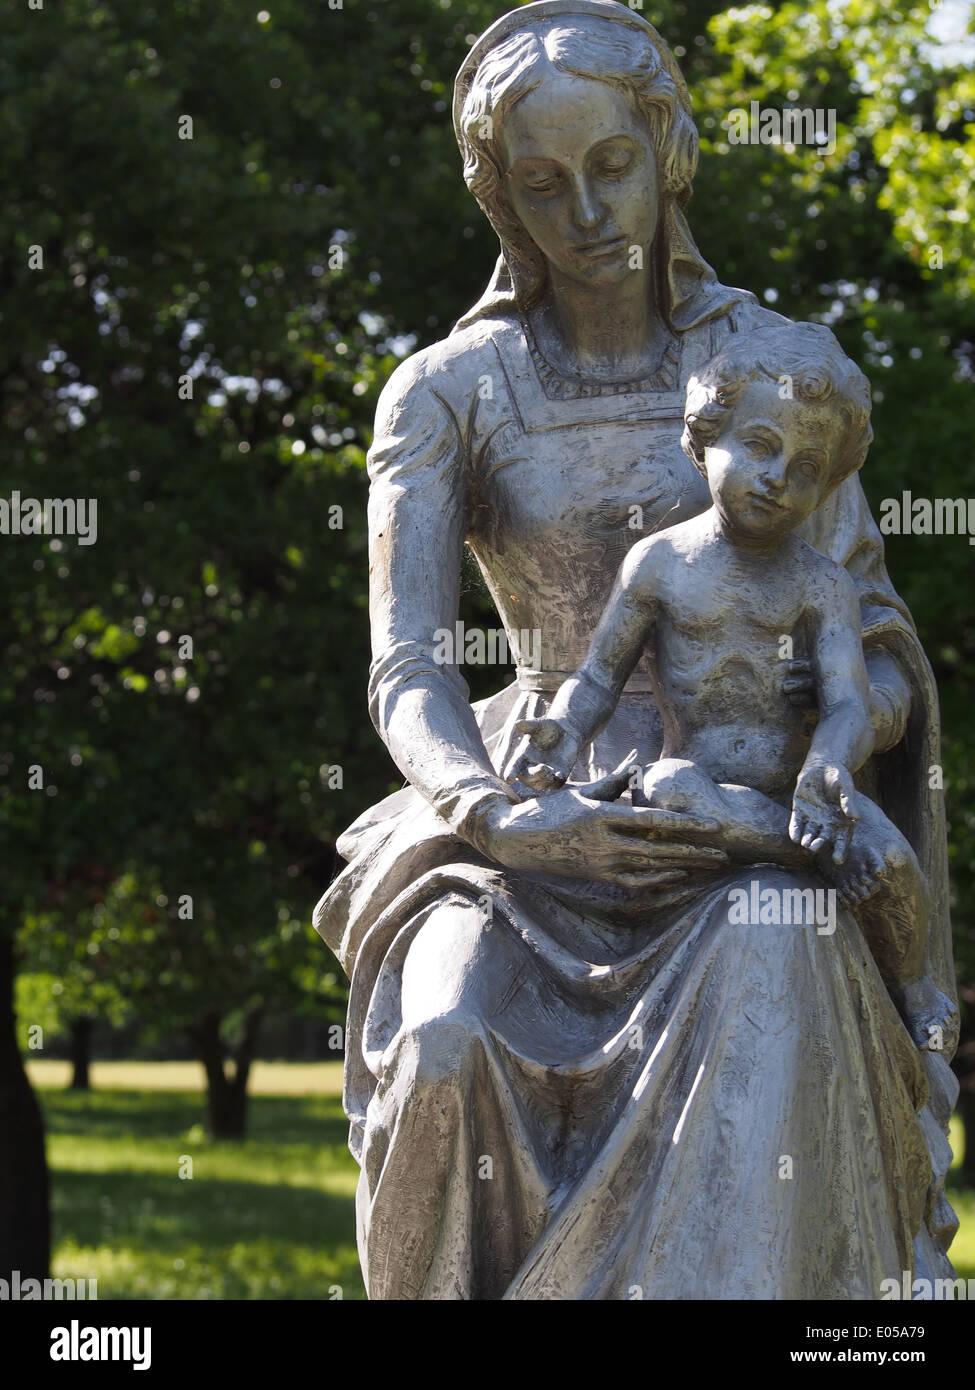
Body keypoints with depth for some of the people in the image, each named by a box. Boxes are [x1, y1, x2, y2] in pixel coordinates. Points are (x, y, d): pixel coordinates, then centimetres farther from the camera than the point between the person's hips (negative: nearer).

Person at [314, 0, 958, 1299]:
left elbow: (877, 647, 3)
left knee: (770, 988, -38)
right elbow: (407, 677, -9)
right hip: (541, 814, 0)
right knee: (454, 1047, -35)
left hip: (739, 831, 0)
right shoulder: (445, 395, 0)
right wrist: (500, 820, -31)